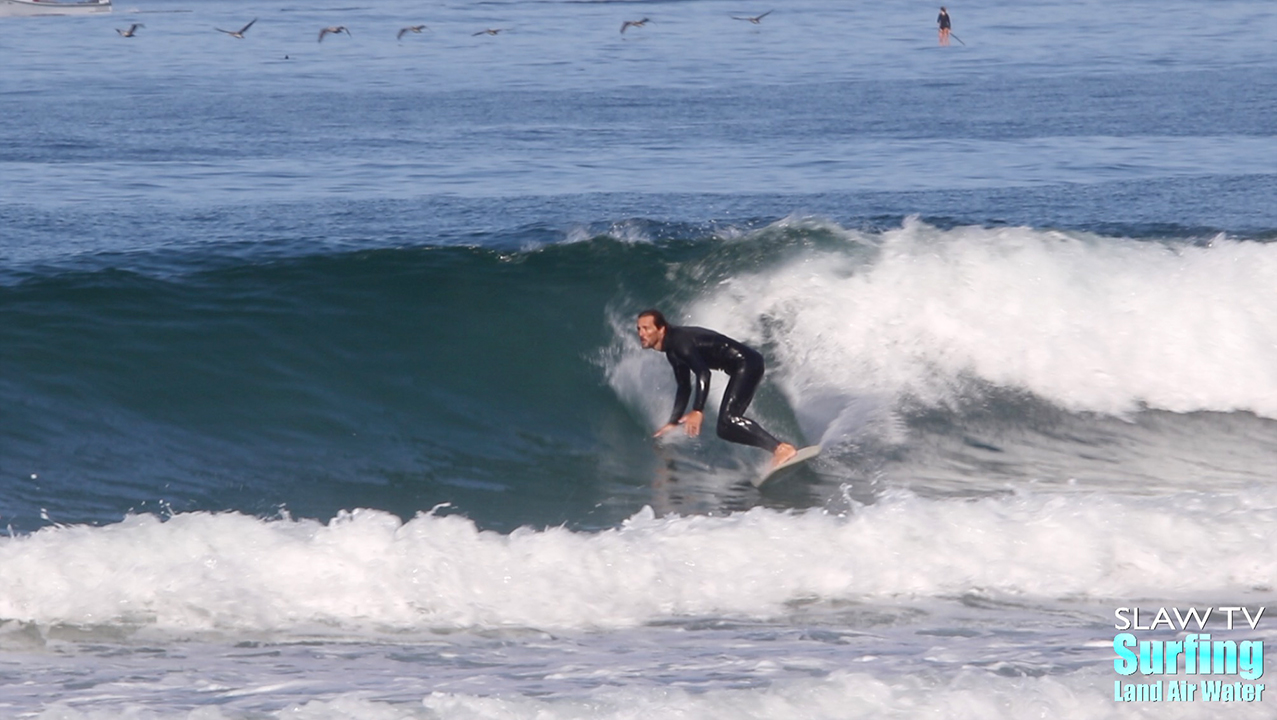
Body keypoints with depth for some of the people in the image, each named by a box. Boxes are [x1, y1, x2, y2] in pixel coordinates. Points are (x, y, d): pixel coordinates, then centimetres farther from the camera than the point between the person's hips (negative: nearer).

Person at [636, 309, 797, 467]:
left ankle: (781, 448, -31)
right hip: (741, 368, 10)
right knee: (725, 429, 11)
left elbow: (703, 374, -30)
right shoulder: (673, 352, 14)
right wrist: (673, 422, 22)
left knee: (728, 419, -23)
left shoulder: (679, 342, -18)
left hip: (746, 363, -10)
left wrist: (697, 412, -37)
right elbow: (684, 388, 23)